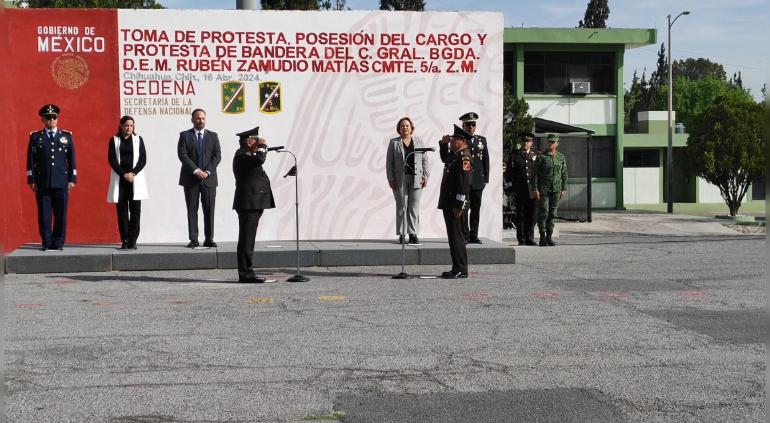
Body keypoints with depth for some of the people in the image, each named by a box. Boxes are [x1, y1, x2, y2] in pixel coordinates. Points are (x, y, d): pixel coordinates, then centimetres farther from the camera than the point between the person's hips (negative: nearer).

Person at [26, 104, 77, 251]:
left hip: (61, 182, 0)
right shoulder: (35, 137, 8)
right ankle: (47, 243, 7)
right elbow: (30, 160, 7)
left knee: (61, 214, 0)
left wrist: (72, 179, 3)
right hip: (42, 183, 0)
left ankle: (58, 243, 8)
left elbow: (72, 159, 9)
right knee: (44, 214, 0)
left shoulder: (67, 136, 10)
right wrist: (31, 180, 1)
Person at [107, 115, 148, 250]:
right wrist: (123, 174, -10)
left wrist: (133, 173, -11)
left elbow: (143, 159, 2)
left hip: (135, 179, 0)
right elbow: (111, 159, 1)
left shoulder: (138, 139, 10)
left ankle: (132, 241, -2)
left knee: (135, 210, -5)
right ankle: (124, 241, 0)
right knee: (122, 210, -1)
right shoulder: (114, 140, 9)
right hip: (119, 179, 0)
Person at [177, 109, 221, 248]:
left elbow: (217, 156, 3)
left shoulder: (213, 136, 11)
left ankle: (209, 239, 3)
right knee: (192, 210, 0)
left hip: (209, 178, 1)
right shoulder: (185, 136, 5)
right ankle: (193, 239, 3)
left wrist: (207, 171, -11)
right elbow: (182, 155, -6)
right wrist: (196, 171, -15)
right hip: (190, 178, -1)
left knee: (209, 209, -1)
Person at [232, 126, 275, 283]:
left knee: (247, 240, 13)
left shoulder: (246, 155, 19)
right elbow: (259, 159, -28)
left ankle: (246, 272, 18)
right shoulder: (242, 156, -13)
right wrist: (263, 146, -16)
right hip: (249, 204, -11)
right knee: (246, 239, -9)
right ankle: (245, 273, -8)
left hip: (252, 204, 11)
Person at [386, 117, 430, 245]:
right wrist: (391, 179, -5)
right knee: (401, 206, -2)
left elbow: (425, 160, 10)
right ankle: (401, 235, 1)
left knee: (414, 207, 1)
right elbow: (389, 162, 4)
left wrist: (425, 176, 1)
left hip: (416, 178, 1)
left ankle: (413, 234, 5)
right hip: (400, 179, -1)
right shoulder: (394, 142, 7)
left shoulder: (418, 141, 11)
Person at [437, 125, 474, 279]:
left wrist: (458, 206, -23)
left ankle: (461, 270, -3)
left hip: (455, 205, -10)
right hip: (448, 203, 10)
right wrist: (443, 144, 21)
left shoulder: (464, 158, -15)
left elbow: (464, 184, -21)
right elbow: (444, 158, 39)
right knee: (454, 236, 13)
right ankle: (458, 268, 19)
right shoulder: (454, 155, 15)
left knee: (456, 236, -7)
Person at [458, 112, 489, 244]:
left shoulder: (482, 140, 13)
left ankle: (474, 235, 12)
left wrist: (486, 178, 8)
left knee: (476, 209, 6)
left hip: (477, 181, 4)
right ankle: (464, 235, 2)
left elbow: (486, 160, 13)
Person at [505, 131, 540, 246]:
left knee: (532, 215, 0)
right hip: (519, 190, -1)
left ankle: (530, 239, 9)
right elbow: (509, 171, 7)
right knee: (520, 216, 1)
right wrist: (510, 187, 0)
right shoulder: (514, 155, 7)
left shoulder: (536, 155, 10)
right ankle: (521, 240, 7)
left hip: (533, 190, 1)